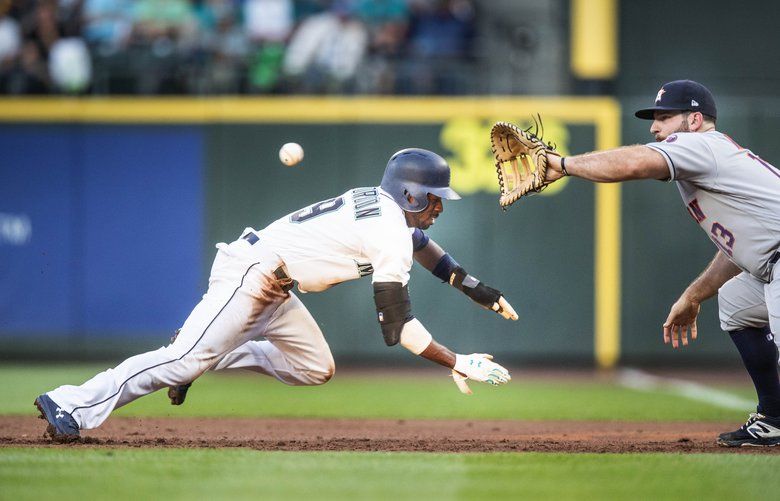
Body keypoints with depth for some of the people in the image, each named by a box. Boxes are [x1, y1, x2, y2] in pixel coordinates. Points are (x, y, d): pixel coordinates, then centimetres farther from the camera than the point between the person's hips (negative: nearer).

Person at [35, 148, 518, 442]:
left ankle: (211, 357, 11)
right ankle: (73, 406, -27)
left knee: (316, 368, 12)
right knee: (189, 357, -20)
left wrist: (478, 290, 35)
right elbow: (398, 325, -15)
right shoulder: (391, 235, -13)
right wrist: (458, 362, -12)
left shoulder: (379, 203, 15)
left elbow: (423, 245, 36)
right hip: (252, 274, -10)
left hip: (272, 285, 10)